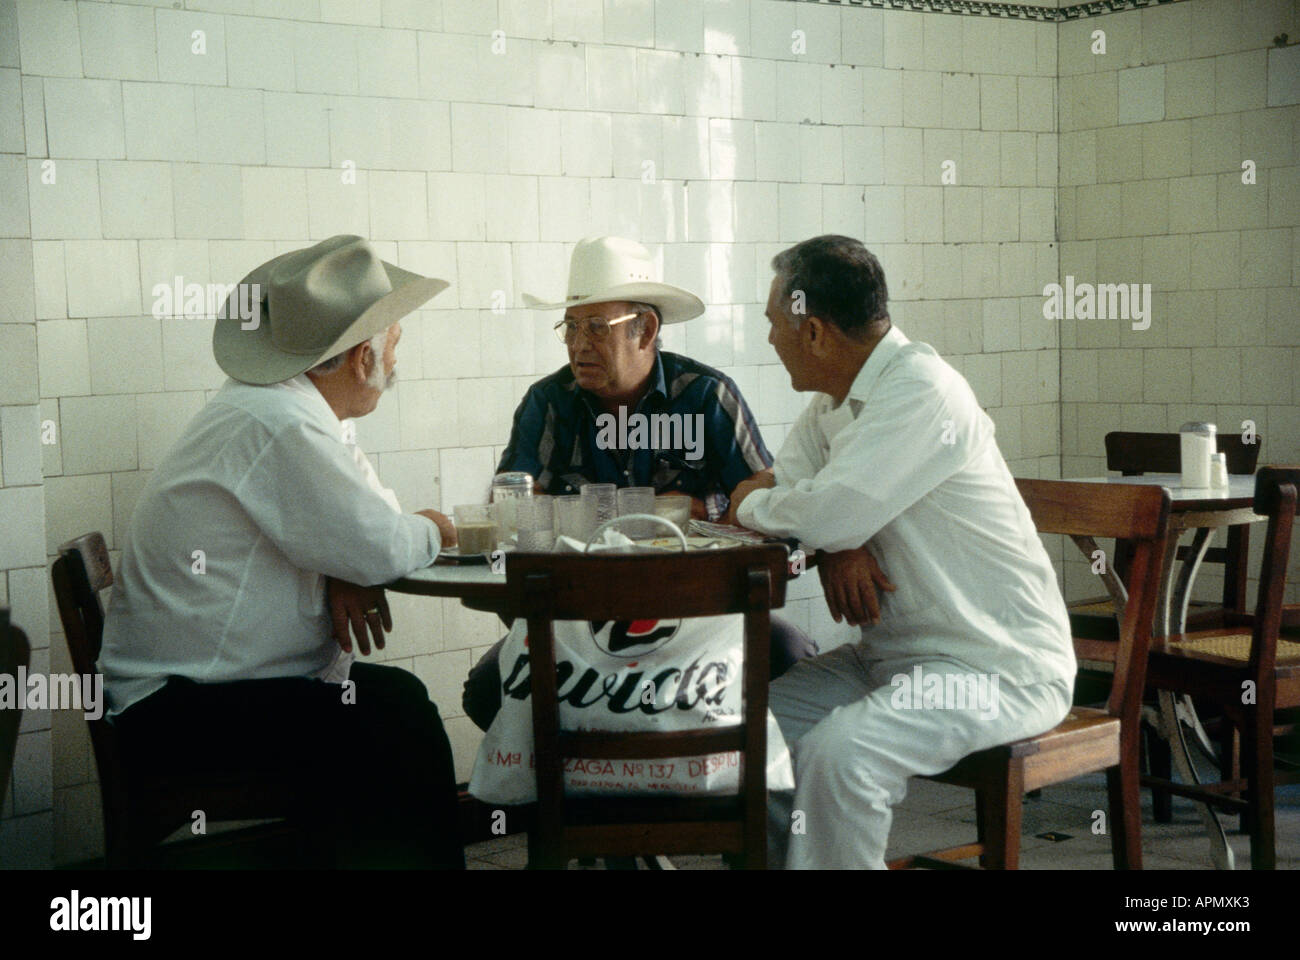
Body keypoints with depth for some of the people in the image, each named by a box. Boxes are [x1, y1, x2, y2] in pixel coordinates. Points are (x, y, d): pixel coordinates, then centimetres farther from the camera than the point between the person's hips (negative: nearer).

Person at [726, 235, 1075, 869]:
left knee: (837, 753, -30)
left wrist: (750, 507, -6)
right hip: (894, 652, 9)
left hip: (998, 669, -9)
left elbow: (832, 512, -28)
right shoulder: (835, 400, 10)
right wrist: (836, 548, -12)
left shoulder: (920, 390, -20)